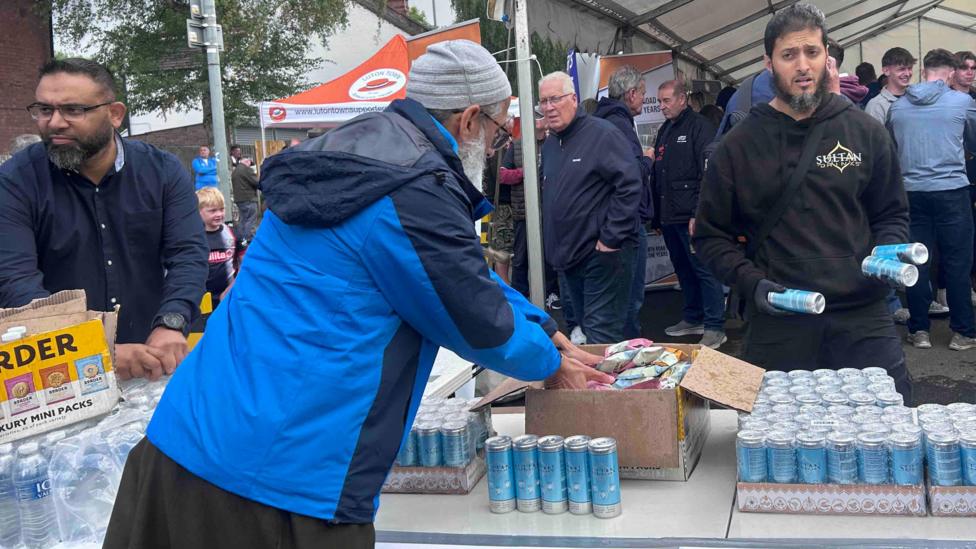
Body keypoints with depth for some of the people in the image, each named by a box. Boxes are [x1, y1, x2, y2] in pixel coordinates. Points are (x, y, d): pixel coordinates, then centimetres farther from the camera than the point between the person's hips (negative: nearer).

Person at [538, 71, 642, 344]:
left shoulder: (602, 134, -11)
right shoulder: (549, 144, 14)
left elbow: (629, 184, -18)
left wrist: (612, 239, -19)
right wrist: (554, 244, 17)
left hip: (602, 255, -8)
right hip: (566, 255, 8)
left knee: (602, 336, -6)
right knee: (584, 328, 18)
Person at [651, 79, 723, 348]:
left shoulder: (699, 127, -6)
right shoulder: (664, 131, 19)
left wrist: (698, 213, -20)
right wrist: (657, 214, 19)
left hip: (691, 215, -9)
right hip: (669, 216, 9)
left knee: (704, 269, -7)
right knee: (683, 269, 15)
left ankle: (715, 327, -4)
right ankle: (693, 318, 25)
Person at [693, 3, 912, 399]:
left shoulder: (866, 133, 7)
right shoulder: (738, 147, 3)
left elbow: (891, 215, 16)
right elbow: (711, 237, 7)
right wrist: (751, 282, -9)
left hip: (863, 323, 1)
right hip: (777, 331, -1)